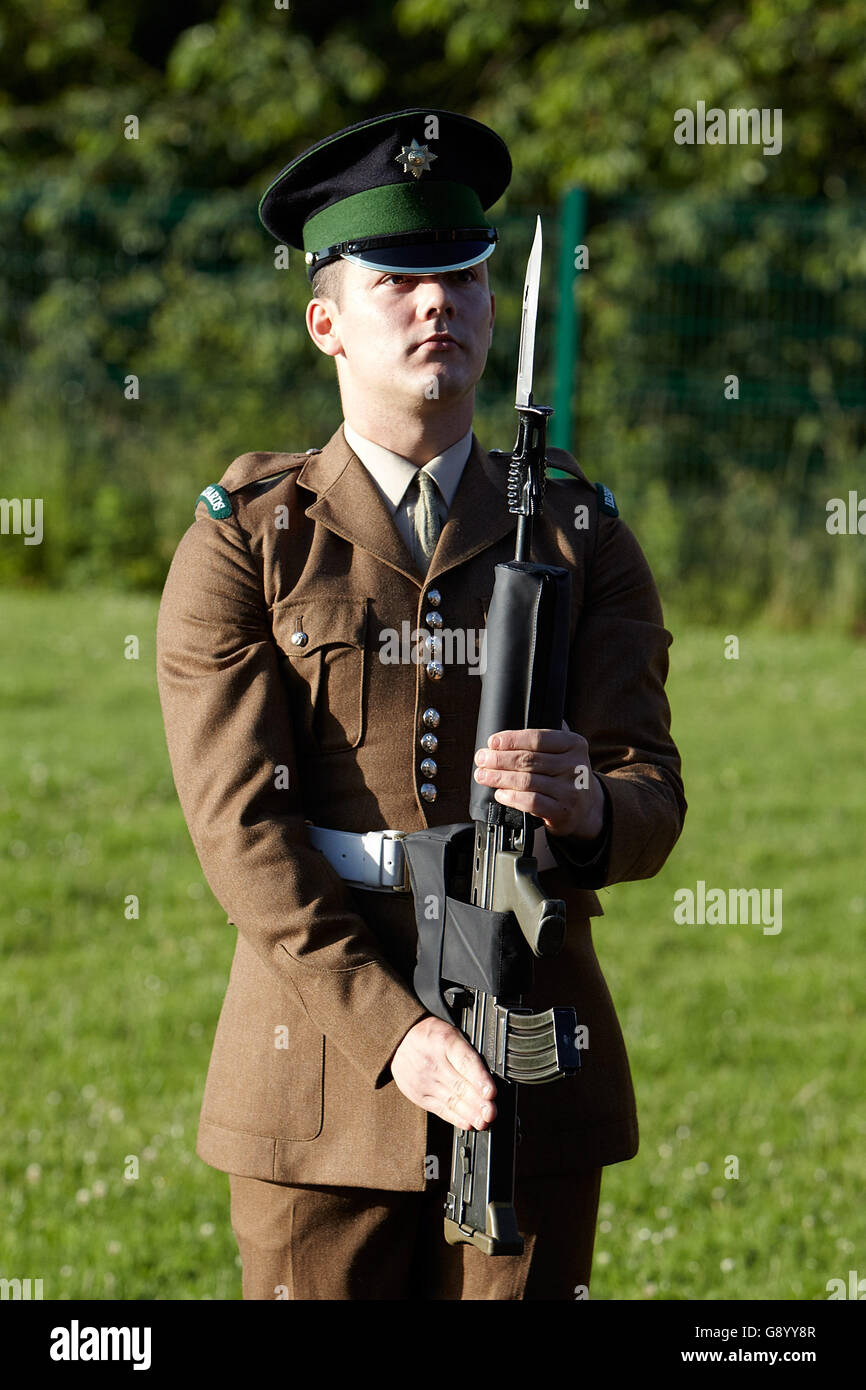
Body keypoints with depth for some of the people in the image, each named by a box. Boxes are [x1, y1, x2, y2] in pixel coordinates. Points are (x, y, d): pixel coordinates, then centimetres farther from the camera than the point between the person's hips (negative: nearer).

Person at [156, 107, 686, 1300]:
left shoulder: (583, 540, 8)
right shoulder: (244, 545, 0)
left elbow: (652, 808, 0)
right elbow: (241, 826, -8)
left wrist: (579, 803, -26)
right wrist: (391, 1032, -20)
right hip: (325, 1058, -2)